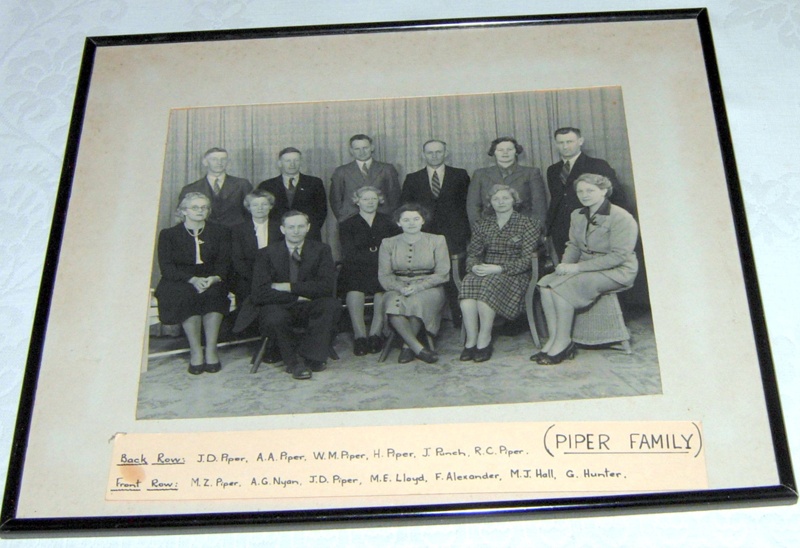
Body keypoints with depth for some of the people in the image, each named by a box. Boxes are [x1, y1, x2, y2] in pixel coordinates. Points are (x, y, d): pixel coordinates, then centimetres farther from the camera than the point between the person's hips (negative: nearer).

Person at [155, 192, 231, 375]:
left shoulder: (220, 232, 15)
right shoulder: (168, 234, 8)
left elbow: (224, 262, 5)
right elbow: (166, 267, -4)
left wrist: (215, 278, -20)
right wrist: (192, 279, -21)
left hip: (211, 282, 1)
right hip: (179, 283, -1)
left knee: (213, 293, -34)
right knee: (188, 294, -35)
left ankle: (211, 350, -31)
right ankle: (195, 351, -30)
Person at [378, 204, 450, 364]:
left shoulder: (437, 241, 8)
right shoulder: (388, 244, 12)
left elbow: (442, 274, -1)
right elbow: (384, 275, 5)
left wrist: (418, 287, -15)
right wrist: (401, 288, -16)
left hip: (428, 289, -1)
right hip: (398, 289, 1)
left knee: (417, 302, -36)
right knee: (393, 303, -34)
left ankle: (408, 346, -20)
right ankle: (418, 348, -32)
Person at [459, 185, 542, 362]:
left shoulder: (527, 225, 4)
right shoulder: (483, 225, 18)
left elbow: (528, 259, -6)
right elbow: (472, 253, 15)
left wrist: (499, 269, -17)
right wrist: (474, 267, -10)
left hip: (514, 274, -4)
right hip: (484, 272, 4)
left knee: (490, 284, -36)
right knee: (468, 283, -31)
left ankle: (484, 339, -26)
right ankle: (471, 340, -29)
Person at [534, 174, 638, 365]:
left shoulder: (621, 218, -14)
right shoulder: (577, 215, 12)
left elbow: (618, 256, -20)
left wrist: (577, 267, -21)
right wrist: (566, 265, -7)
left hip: (615, 271, -8)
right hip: (585, 269, 8)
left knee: (563, 286, -27)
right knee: (546, 283, -18)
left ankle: (562, 343, -19)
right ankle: (553, 340, -20)